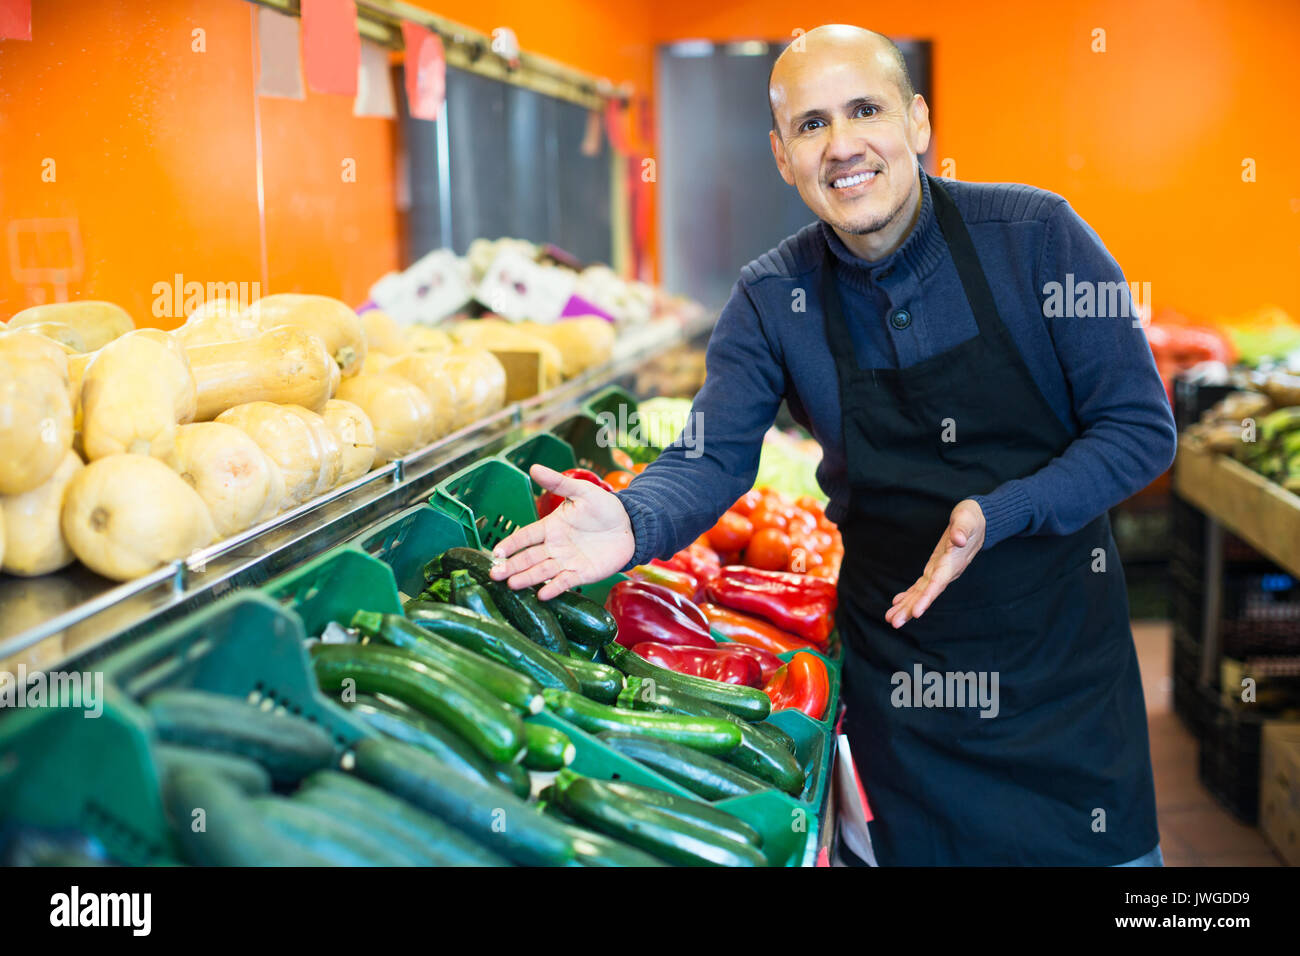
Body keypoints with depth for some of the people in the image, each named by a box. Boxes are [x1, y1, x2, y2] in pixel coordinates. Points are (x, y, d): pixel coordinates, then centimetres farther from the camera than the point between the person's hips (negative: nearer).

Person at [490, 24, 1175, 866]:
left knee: (1104, 849, 13)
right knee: (922, 845, 15)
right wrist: (633, 522, -33)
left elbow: (1142, 428, -12)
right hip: (899, 649, 1)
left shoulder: (1036, 235, -14)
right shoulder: (772, 299, -7)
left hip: (1060, 635, -1)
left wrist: (994, 514, -26)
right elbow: (712, 456, -11)